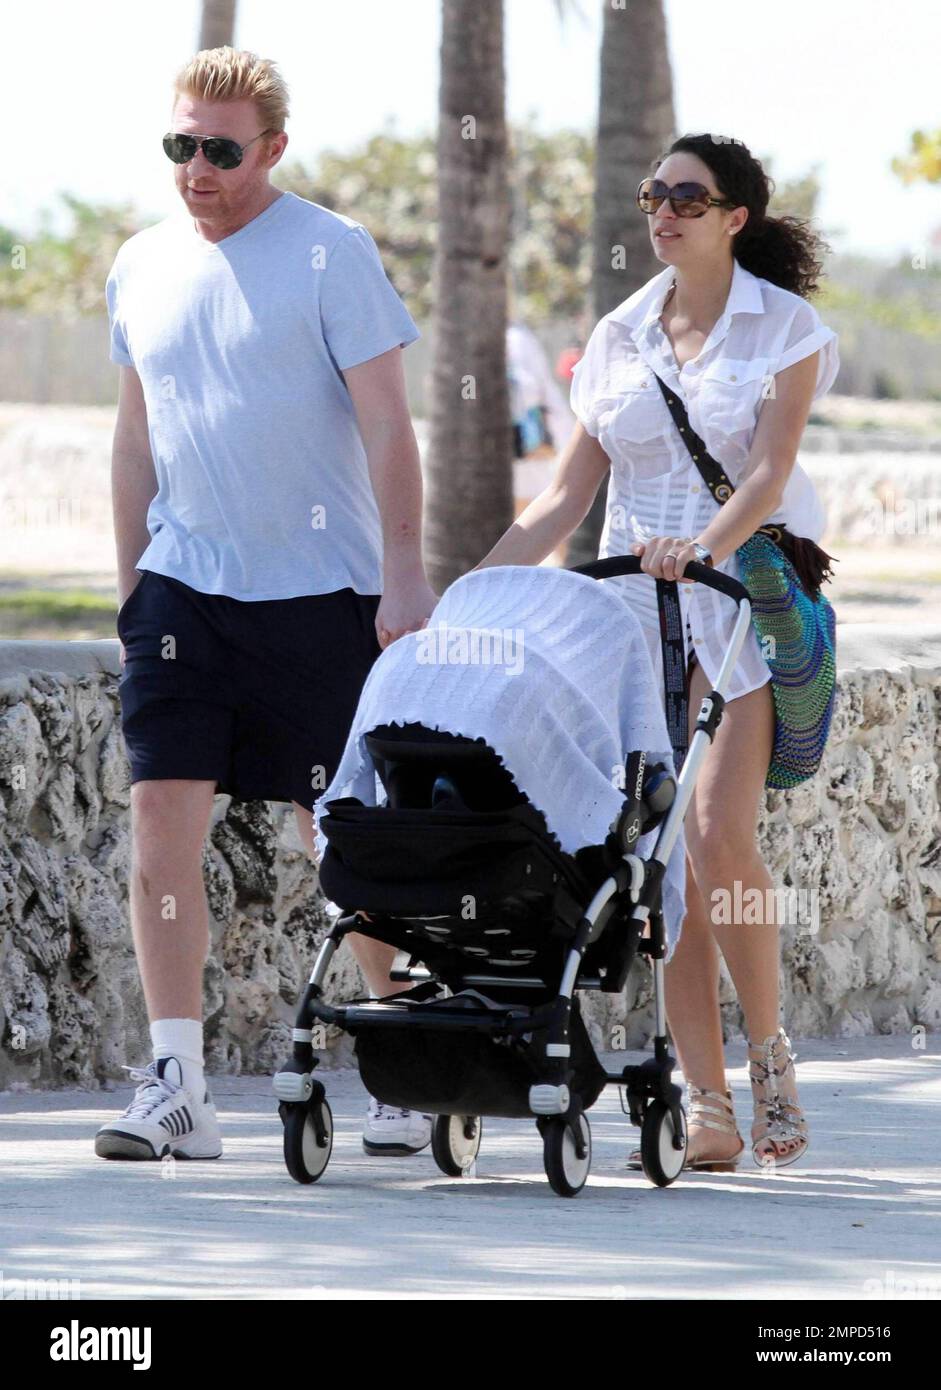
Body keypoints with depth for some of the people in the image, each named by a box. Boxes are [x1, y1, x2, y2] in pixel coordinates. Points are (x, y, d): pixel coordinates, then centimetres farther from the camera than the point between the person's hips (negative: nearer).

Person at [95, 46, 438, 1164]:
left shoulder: (330, 253, -6)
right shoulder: (141, 267, 10)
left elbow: (384, 423, -8)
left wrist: (403, 572, -14)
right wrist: (130, 586, 16)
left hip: (317, 591, -4)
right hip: (182, 587, 4)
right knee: (162, 820, -7)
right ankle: (176, 1091, -5)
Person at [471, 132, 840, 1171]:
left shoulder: (784, 326, 0)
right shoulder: (622, 335, 12)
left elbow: (768, 472, -13)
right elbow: (570, 491, 10)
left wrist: (706, 546, -32)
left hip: (744, 594, -4)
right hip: (636, 606, 4)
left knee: (719, 834, -18)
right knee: (666, 855, -3)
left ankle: (768, 1051, 3)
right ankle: (708, 1112, -2)